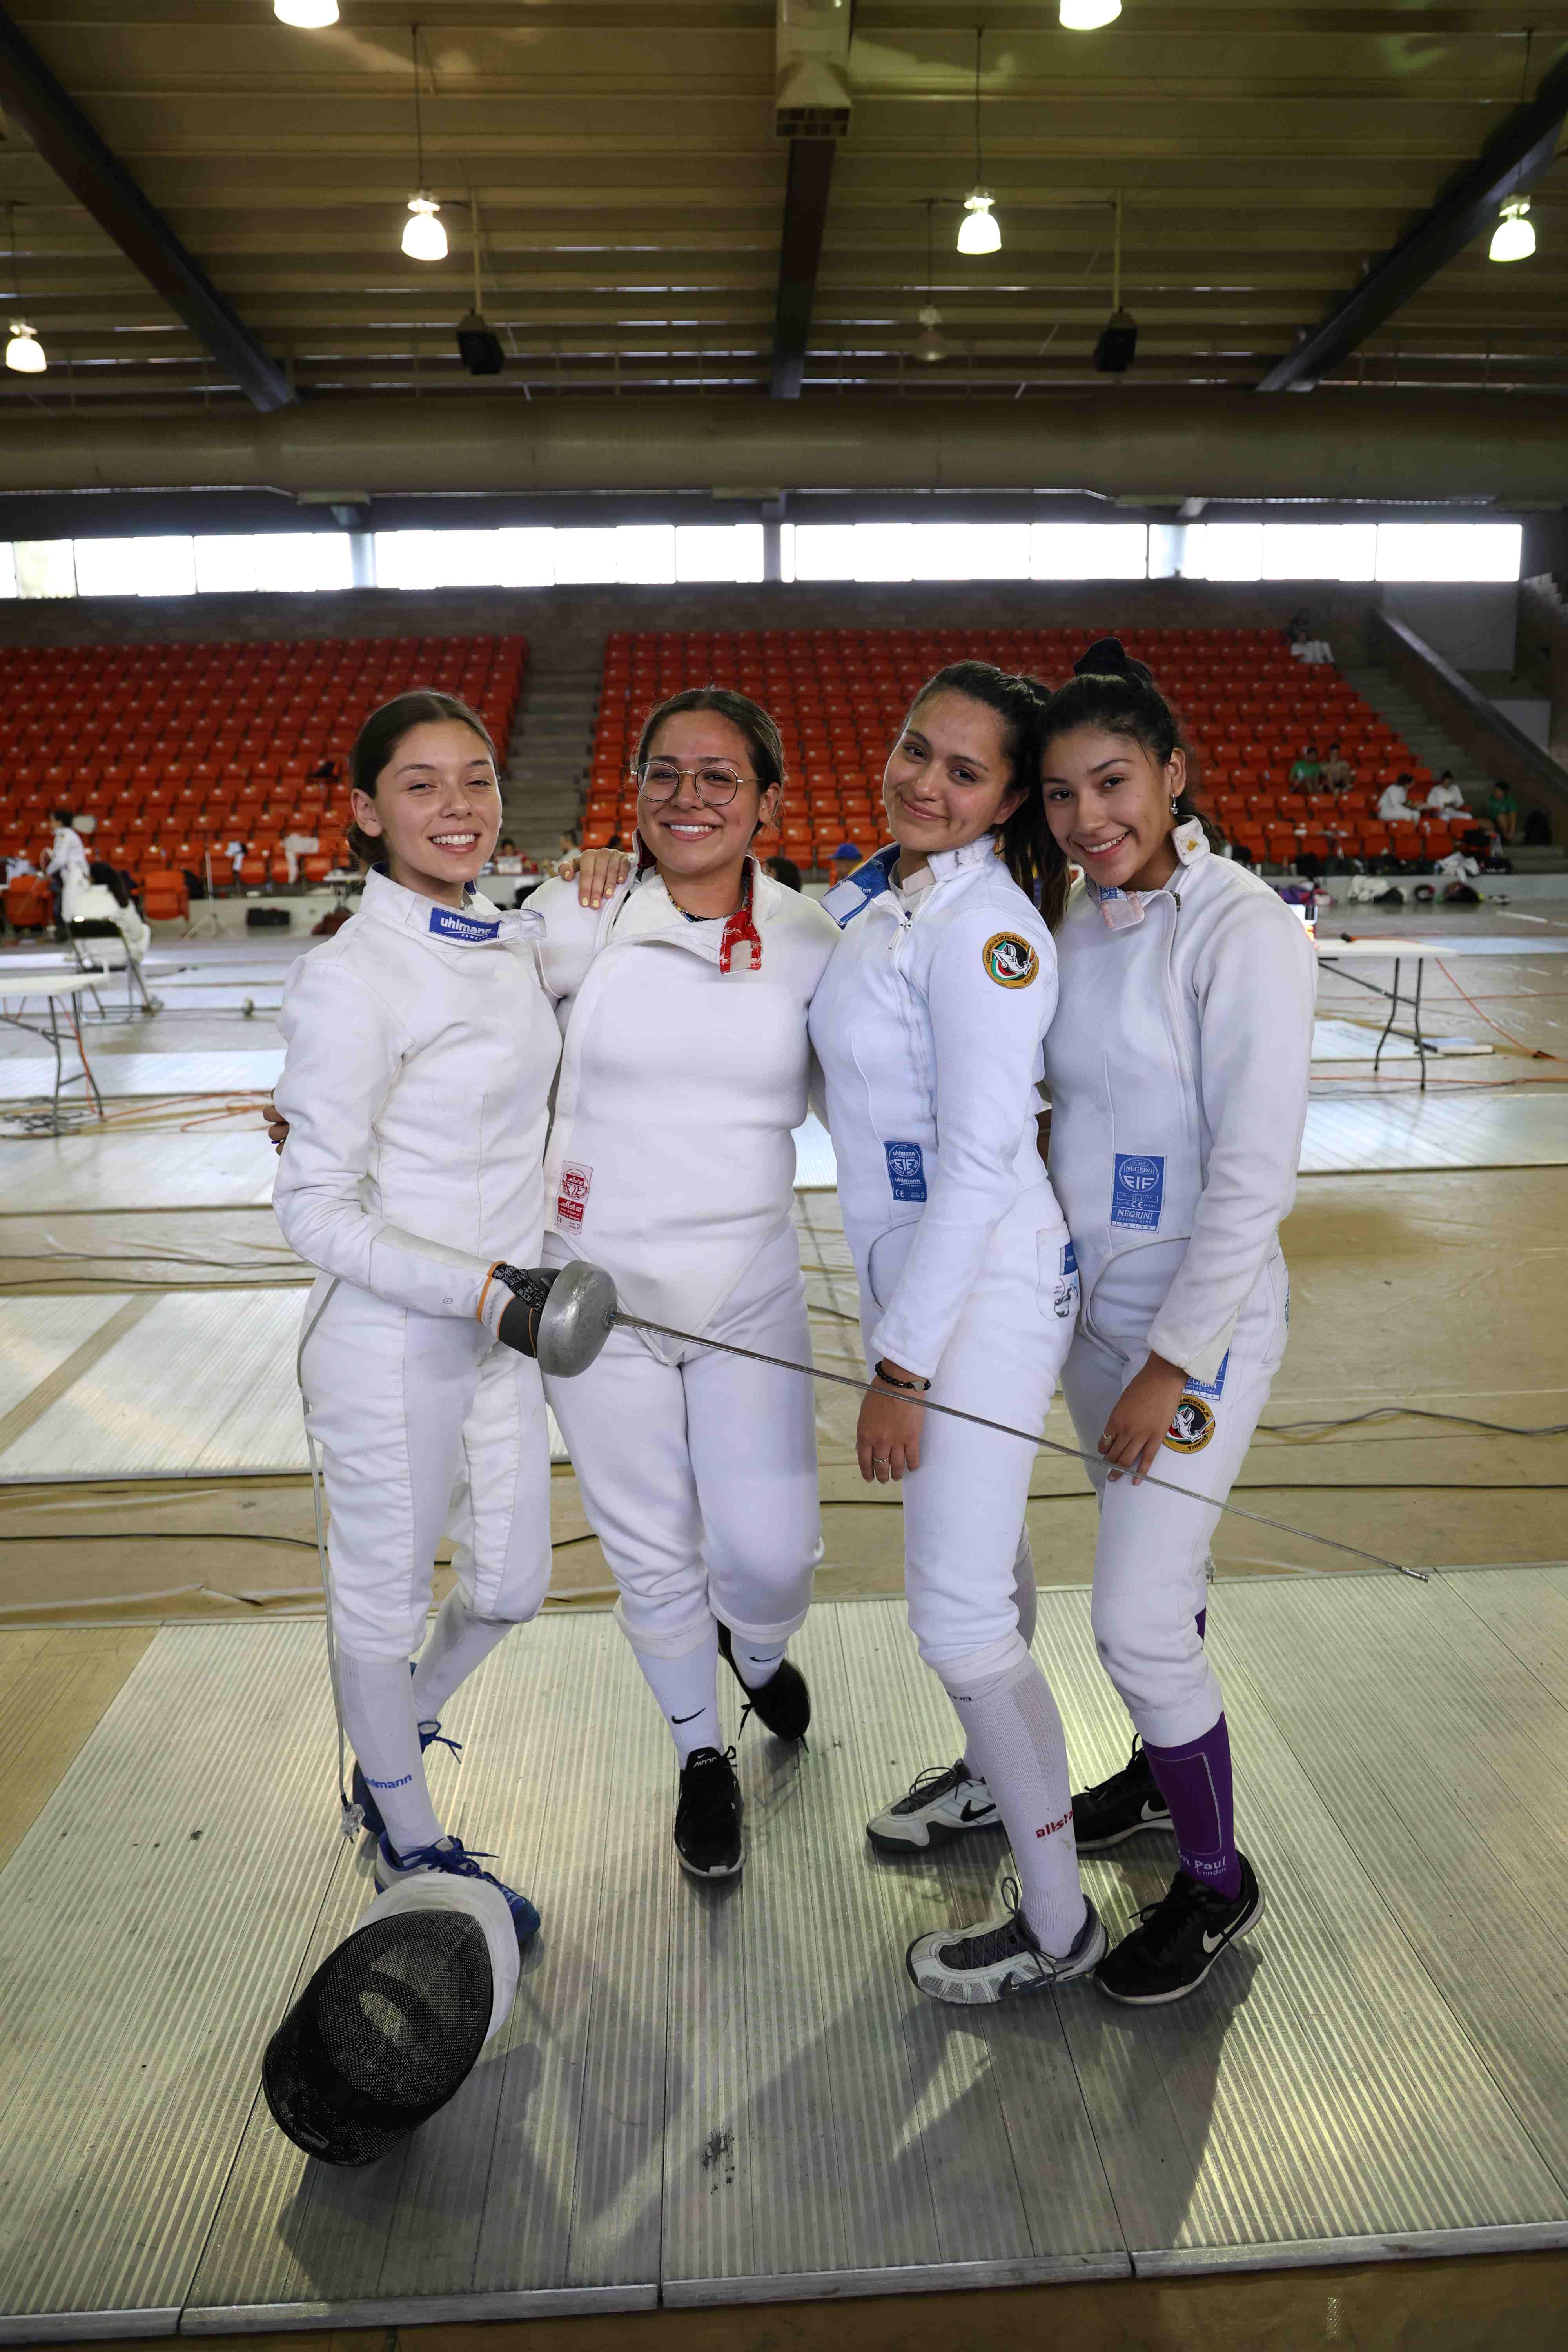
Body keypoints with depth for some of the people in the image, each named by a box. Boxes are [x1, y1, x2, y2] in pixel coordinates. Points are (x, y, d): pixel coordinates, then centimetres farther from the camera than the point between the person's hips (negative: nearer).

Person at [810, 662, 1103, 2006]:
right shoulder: (870, 897, 6)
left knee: (959, 1614, -1)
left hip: (985, 1291, -8)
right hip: (908, 1273, 8)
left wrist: (903, 1370, -22)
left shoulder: (985, 927, -21)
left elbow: (979, 1167, -24)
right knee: (979, 1553, 25)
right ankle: (993, 1772, 49)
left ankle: (1058, 1923, 19)